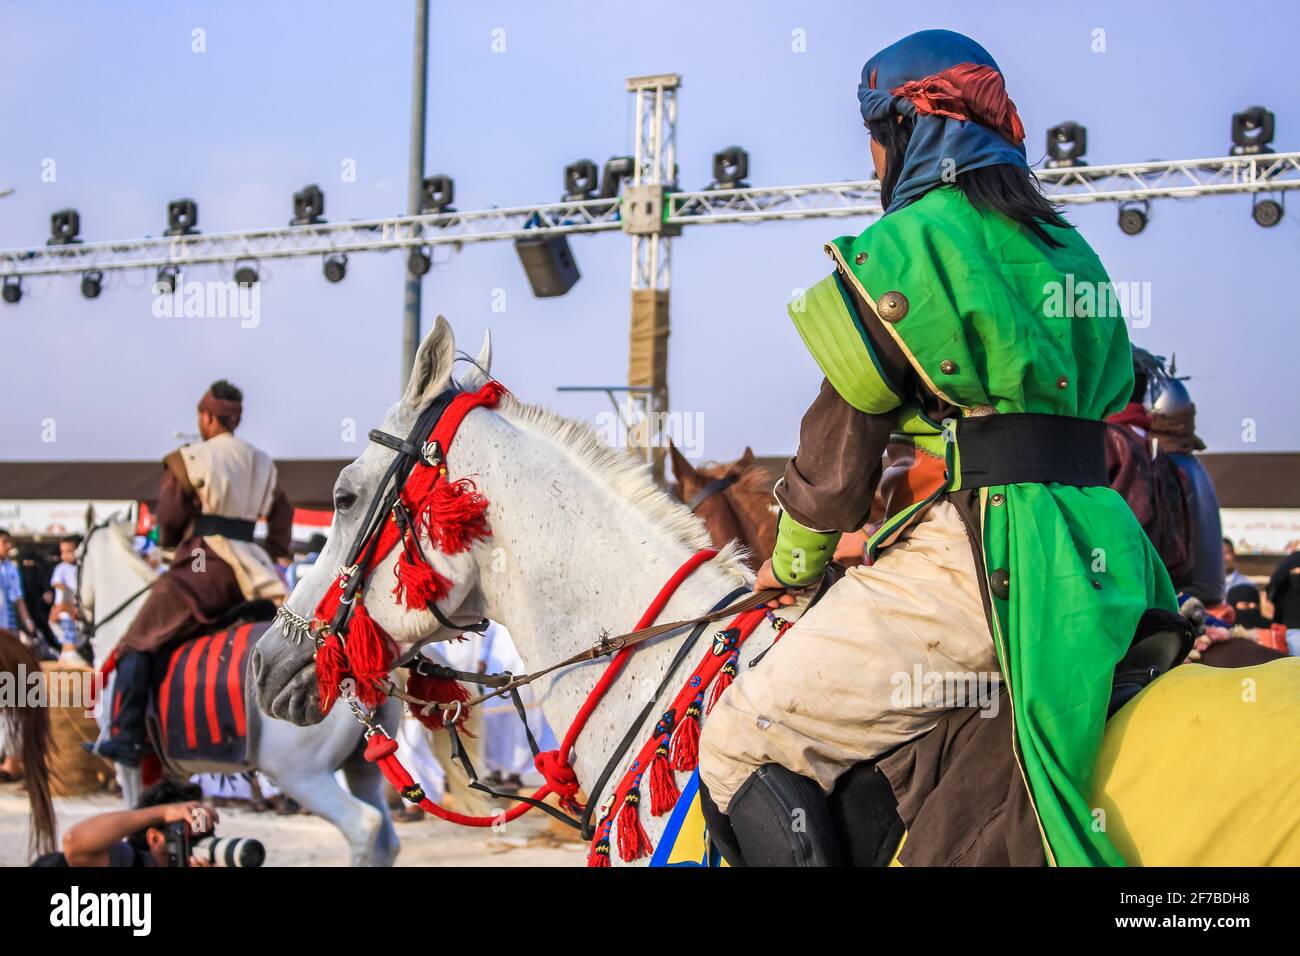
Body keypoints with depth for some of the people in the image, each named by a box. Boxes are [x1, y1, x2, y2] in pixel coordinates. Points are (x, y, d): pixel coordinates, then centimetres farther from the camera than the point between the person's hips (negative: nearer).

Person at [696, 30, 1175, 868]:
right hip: (1098, 541, 9)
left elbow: (846, 429, 1)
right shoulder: (1071, 251, 21)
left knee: (744, 744, -10)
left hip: (973, 548, -9)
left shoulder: (905, 243, -3)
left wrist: (795, 563, 18)